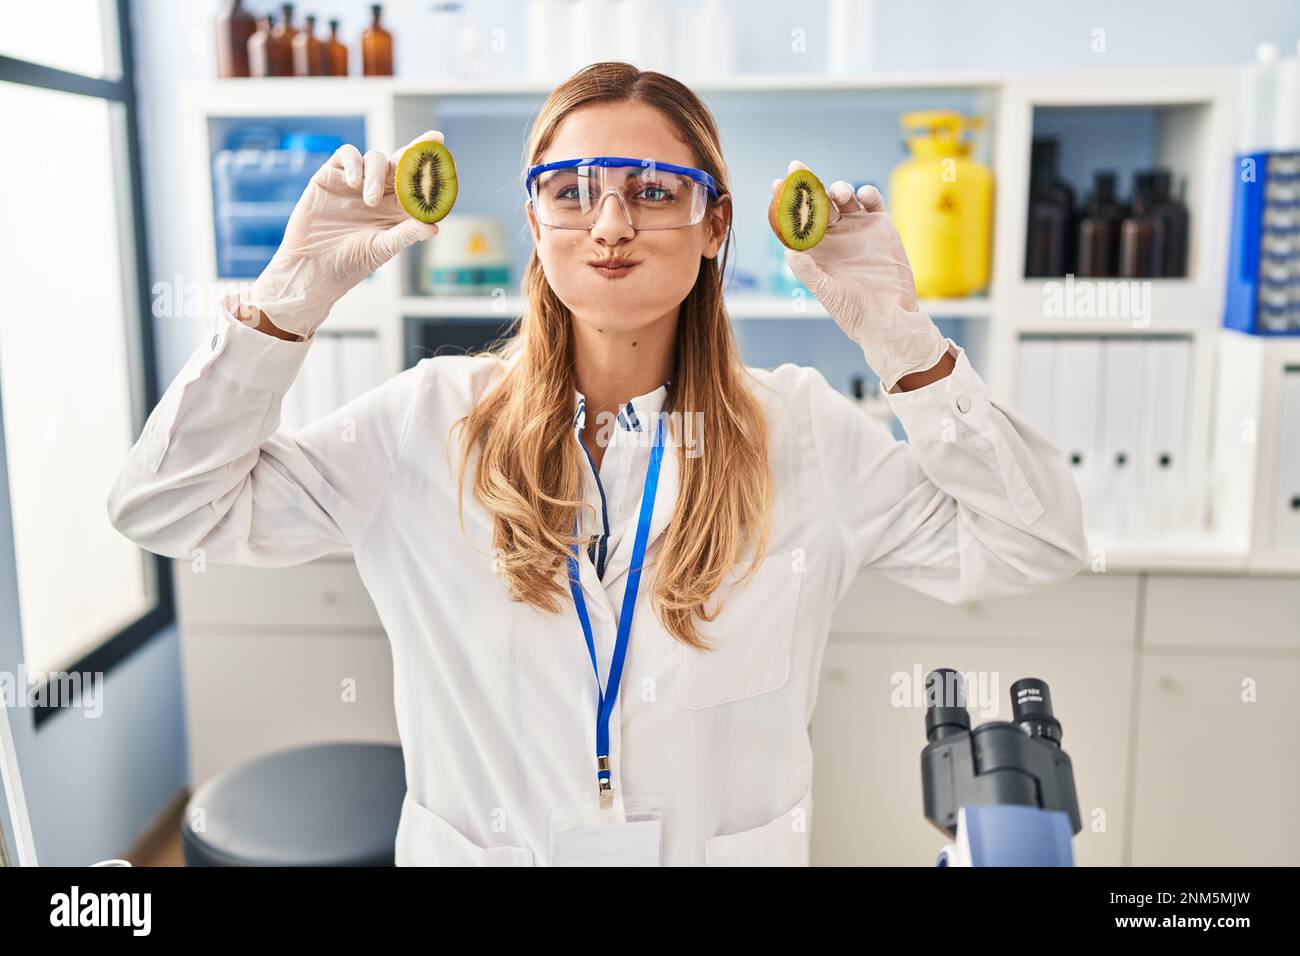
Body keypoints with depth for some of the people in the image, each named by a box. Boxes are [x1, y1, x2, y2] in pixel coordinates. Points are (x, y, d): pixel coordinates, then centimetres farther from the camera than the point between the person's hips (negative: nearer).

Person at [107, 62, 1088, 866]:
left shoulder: (802, 431, -11)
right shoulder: (434, 420, -11)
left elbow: (1035, 543, -13)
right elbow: (166, 505, -12)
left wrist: (898, 333, -21)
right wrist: (298, 287, -21)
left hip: (730, 847, 1)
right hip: (475, 845, 1)